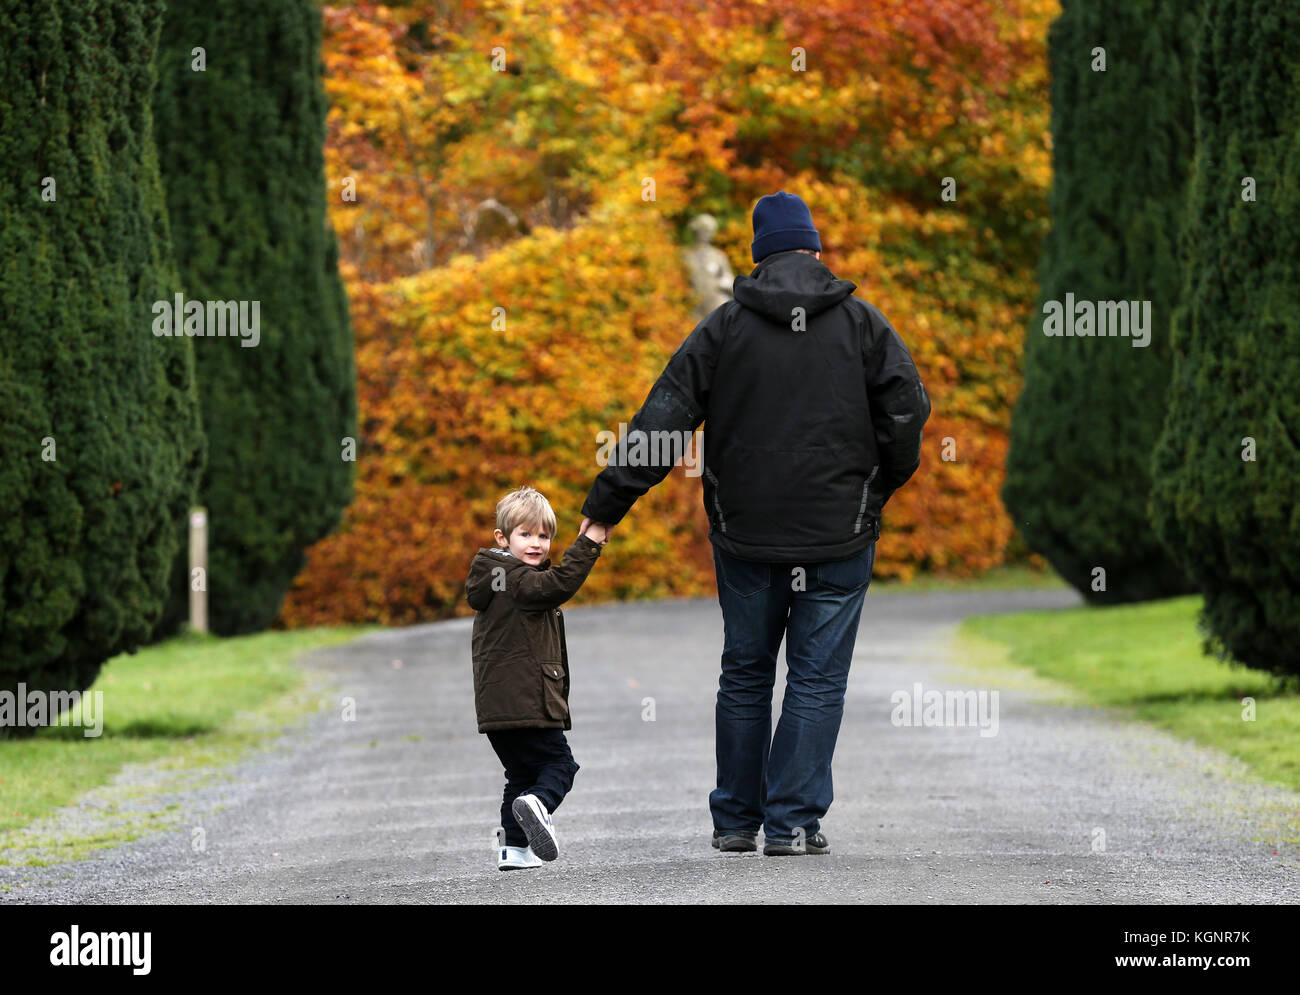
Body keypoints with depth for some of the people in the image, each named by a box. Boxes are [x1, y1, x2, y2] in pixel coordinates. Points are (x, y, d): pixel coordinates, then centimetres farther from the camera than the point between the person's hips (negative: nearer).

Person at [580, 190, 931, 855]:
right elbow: (907, 414, -3)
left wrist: (604, 508, -1)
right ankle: (793, 822, -1)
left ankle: (735, 820, 18)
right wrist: (877, 491, 13)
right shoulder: (863, 324, 1)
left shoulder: (724, 326, 2)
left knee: (745, 675, 13)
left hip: (746, 536, 1)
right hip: (839, 535, -1)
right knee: (817, 678, 3)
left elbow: (662, 420, -3)